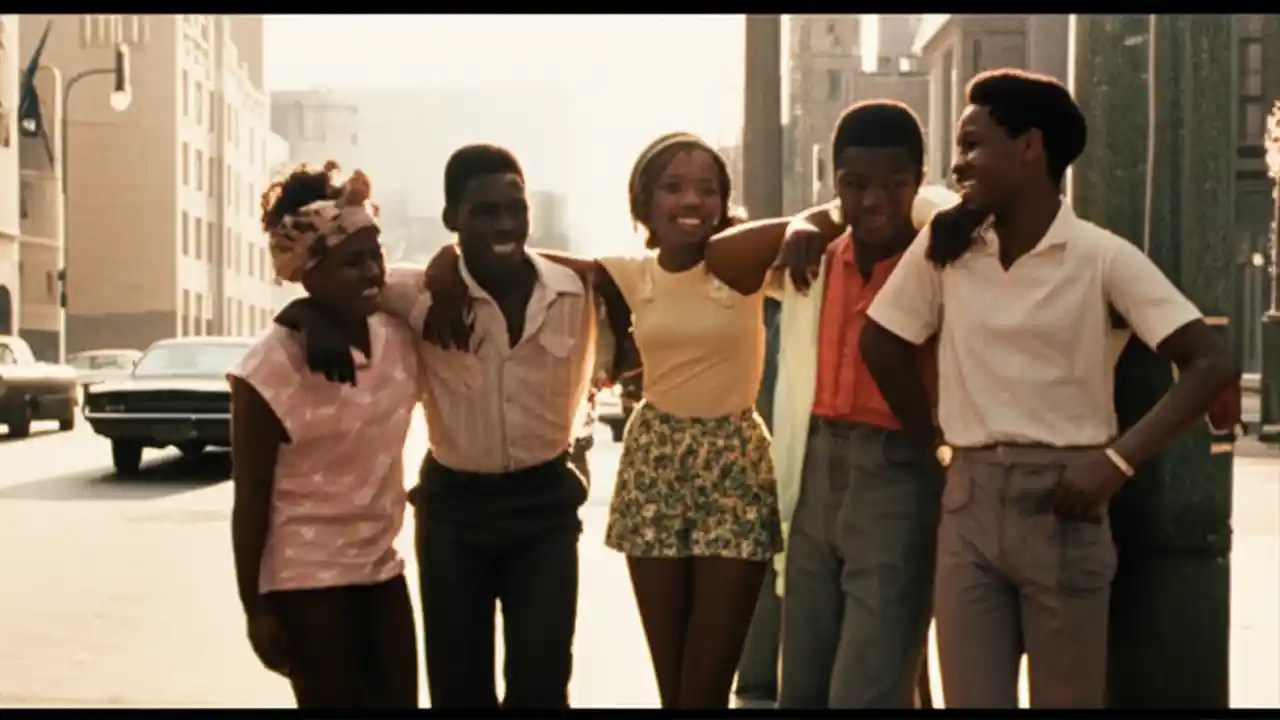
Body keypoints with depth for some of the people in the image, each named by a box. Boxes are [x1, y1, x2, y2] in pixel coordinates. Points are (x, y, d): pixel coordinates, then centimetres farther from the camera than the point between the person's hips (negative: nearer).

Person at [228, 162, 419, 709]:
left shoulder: (398, 335, -2)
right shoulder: (273, 367, -16)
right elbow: (250, 502, -11)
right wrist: (255, 609, -10)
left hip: (381, 569, 6)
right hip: (306, 580, -6)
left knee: (399, 699, 8)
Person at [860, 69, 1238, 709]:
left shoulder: (1103, 258, -8)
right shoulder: (944, 245, 3)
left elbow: (1211, 364, -12)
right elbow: (881, 344, 13)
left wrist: (1119, 459, -19)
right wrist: (941, 446, 8)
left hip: (1064, 502, -3)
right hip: (968, 502, 3)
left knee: (1066, 697, 6)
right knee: (970, 698, 4)